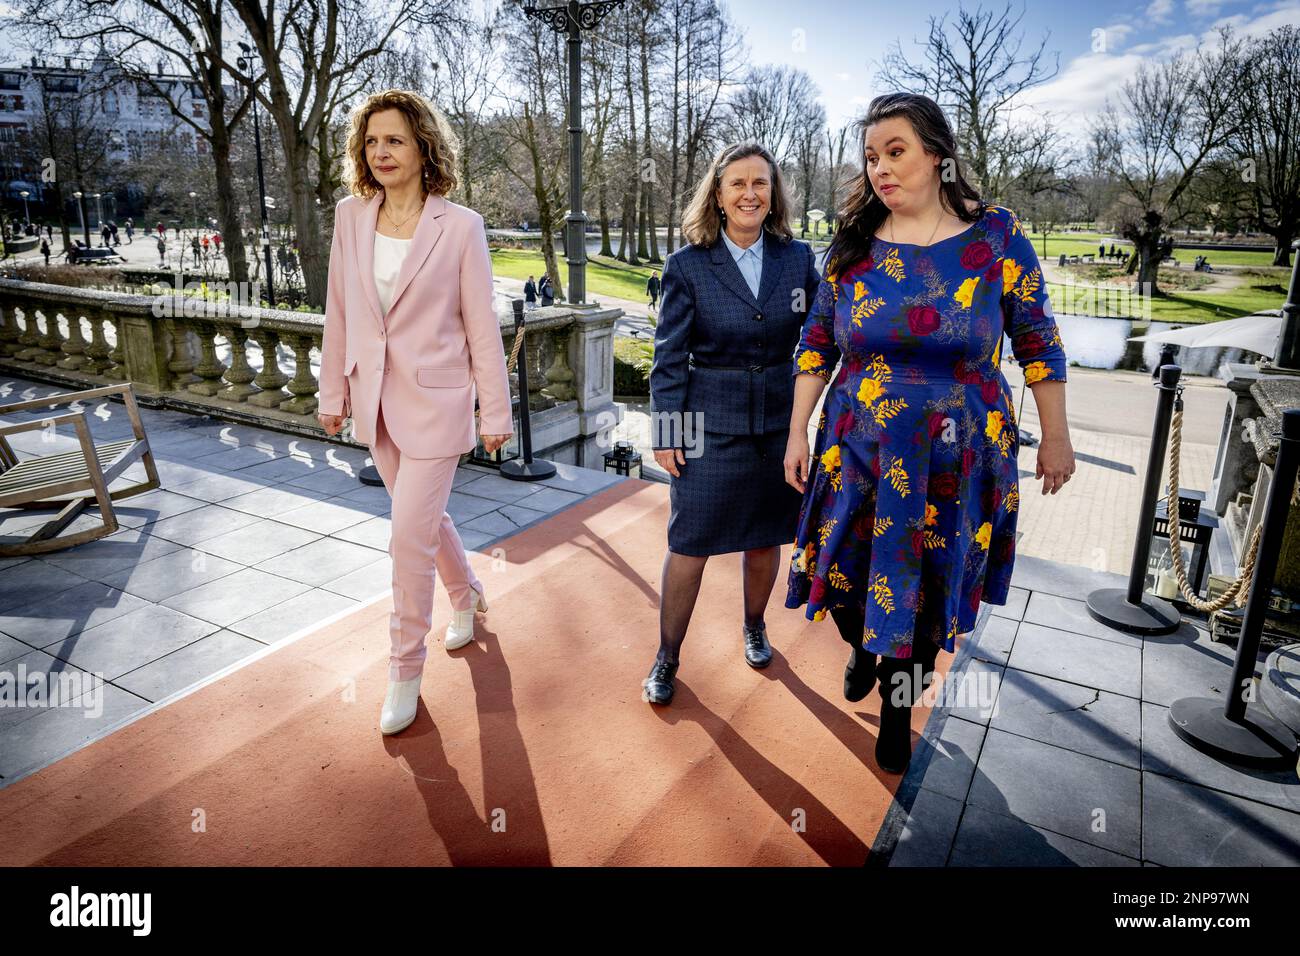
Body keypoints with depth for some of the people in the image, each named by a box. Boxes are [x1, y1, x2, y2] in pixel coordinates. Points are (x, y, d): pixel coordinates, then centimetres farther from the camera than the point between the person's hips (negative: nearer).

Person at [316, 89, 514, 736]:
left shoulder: (459, 226, -10)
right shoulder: (351, 217, 3)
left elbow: (481, 327, -8)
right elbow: (339, 313, 8)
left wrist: (495, 413, -7)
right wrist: (333, 393, 10)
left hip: (435, 400, -5)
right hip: (374, 401, 5)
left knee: (409, 534, -4)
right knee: (425, 515, 20)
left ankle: (405, 668, 15)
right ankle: (466, 595, 48)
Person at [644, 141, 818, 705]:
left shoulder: (798, 258, 2)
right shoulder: (688, 265, -4)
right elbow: (669, 356, -3)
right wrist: (665, 430, -6)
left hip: (778, 421, 3)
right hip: (708, 425, -2)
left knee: (765, 538, 15)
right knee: (689, 545, 2)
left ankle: (753, 628, 41)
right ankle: (667, 657, 21)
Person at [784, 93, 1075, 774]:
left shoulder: (995, 234, -5)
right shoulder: (853, 243, 0)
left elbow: (1037, 340, 1)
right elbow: (816, 344, 4)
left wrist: (1056, 438, 3)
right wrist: (797, 434, 2)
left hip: (956, 459, -1)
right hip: (857, 451, 2)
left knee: (929, 586, 10)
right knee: (844, 572, 7)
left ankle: (897, 710, 35)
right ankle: (865, 648, 44)